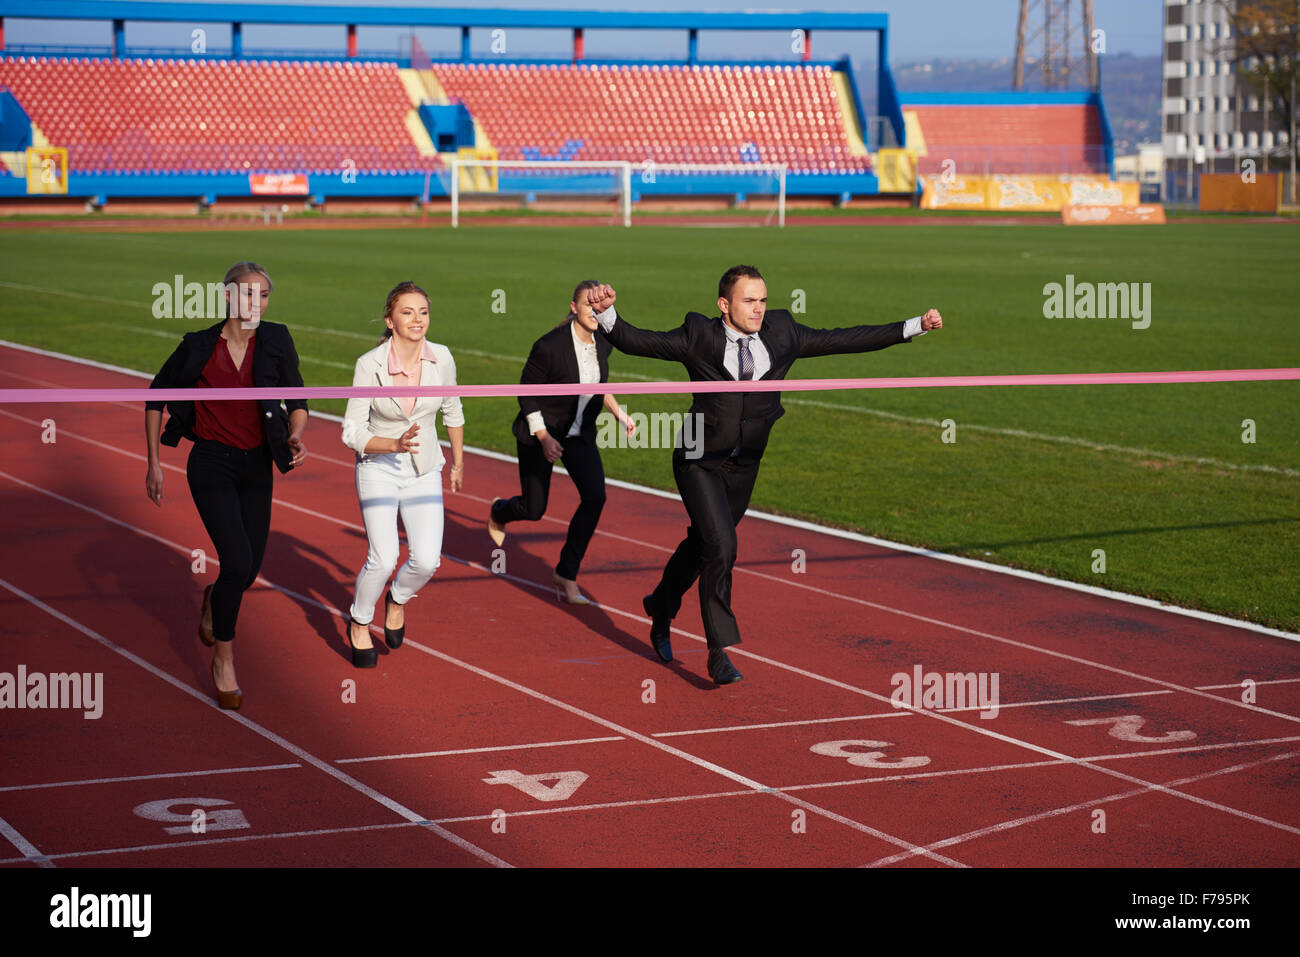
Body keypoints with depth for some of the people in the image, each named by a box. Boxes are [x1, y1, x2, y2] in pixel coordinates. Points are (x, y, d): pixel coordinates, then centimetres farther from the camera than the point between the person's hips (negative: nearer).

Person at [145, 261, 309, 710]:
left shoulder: (276, 341, -4)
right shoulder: (199, 347, -9)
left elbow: (297, 401, 4)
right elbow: (156, 397, 3)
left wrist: (295, 437, -18)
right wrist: (153, 463, 1)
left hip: (257, 467, 4)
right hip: (212, 466, -4)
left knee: (250, 569, 9)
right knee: (238, 561, -16)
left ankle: (213, 598, 46)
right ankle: (223, 661, 1)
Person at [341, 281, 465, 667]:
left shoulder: (440, 358, -10)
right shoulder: (369, 365, -19)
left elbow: (452, 410, 9)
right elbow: (352, 433, -16)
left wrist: (458, 461, 20)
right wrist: (395, 445, -33)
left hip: (424, 471, 3)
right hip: (378, 468, -3)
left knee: (427, 561, -11)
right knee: (384, 559, -17)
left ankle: (397, 599, 24)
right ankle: (359, 623, 12)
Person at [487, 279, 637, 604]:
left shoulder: (603, 343, -5)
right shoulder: (549, 346, -23)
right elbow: (526, 394, -15)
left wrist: (619, 413, 7)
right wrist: (543, 438, -21)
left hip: (579, 434, 4)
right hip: (540, 432, -4)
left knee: (595, 496, -17)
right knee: (534, 509, 4)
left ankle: (566, 574, -4)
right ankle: (498, 511, 44)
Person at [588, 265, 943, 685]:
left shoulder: (781, 333, -3)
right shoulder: (699, 337, -12)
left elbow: (842, 339, 1)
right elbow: (639, 342, -16)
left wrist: (914, 326, -2)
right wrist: (607, 313, -36)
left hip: (744, 467, 5)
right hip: (700, 462, -4)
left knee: (700, 545, 19)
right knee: (720, 546, -19)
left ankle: (660, 607, 46)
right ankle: (719, 651, -12)